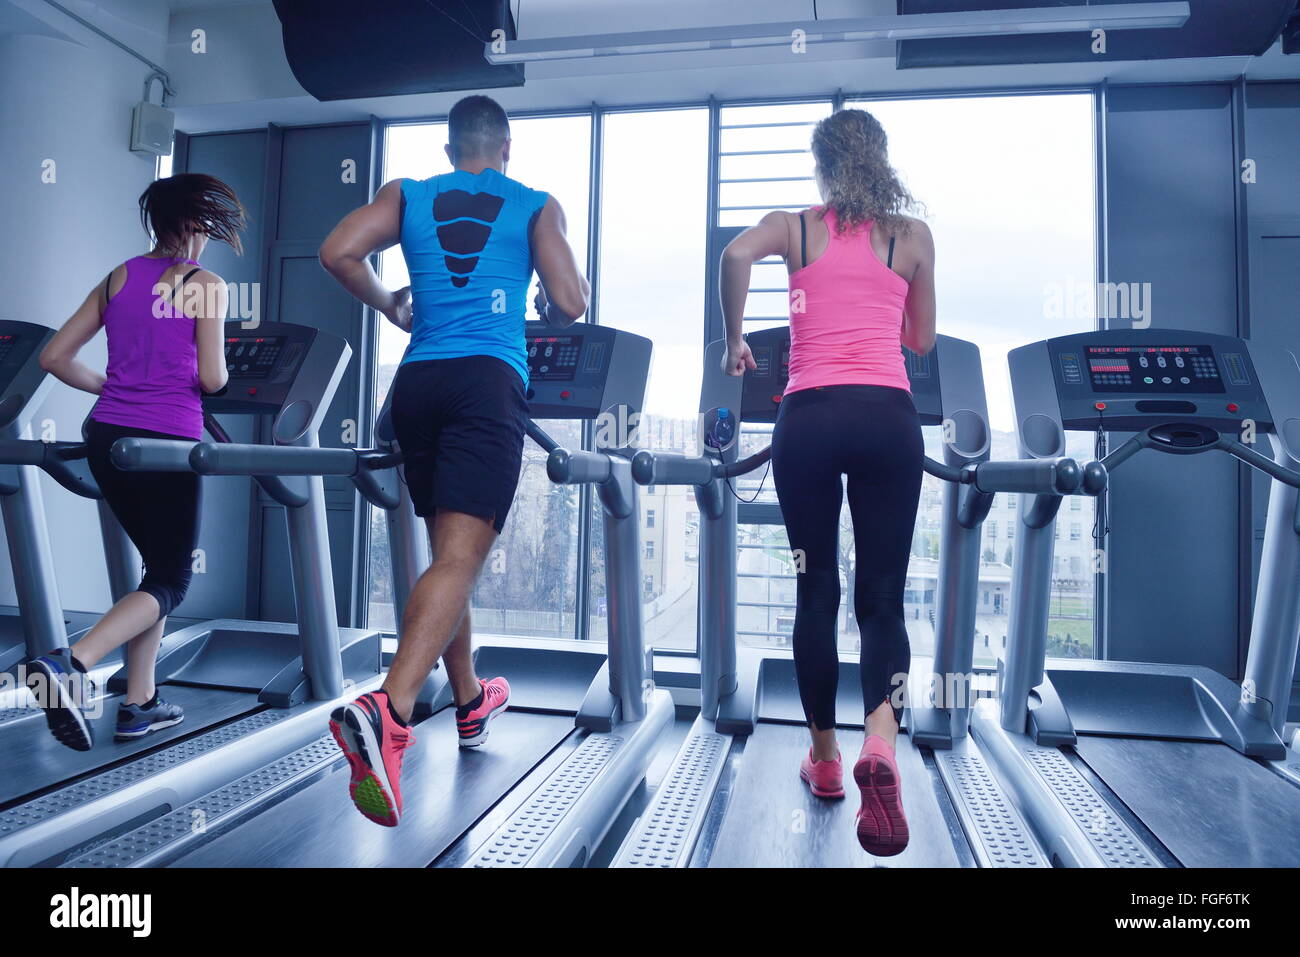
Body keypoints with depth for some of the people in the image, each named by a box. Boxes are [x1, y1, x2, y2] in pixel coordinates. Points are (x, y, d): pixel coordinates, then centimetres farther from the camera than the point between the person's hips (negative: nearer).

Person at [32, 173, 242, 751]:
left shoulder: (118, 278, 12)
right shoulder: (205, 285, -5)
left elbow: (54, 357, 11)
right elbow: (211, 379, -11)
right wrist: (216, 375, 11)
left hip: (107, 438, 7)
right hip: (167, 441, -6)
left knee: (158, 567, 19)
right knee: (171, 581, 5)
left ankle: (139, 704, 19)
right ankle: (70, 666, -17)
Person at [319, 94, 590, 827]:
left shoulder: (408, 195, 16)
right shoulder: (536, 206, 11)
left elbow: (339, 254, 2)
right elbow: (570, 305, 2)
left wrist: (392, 308, 18)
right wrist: (542, 310, 25)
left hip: (419, 381, 4)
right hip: (489, 381, -4)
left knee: (445, 546, 15)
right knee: (461, 556, -12)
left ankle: (471, 702, 28)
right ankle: (389, 712, -31)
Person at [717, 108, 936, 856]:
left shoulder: (794, 227, 13)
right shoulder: (913, 235, 15)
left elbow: (737, 255, -9)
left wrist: (733, 340, 4)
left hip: (808, 417, 0)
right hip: (888, 416, 0)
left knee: (817, 590, 11)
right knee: (883, 596, 4)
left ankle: (825, 758, 21)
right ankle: (881, 742, -21)